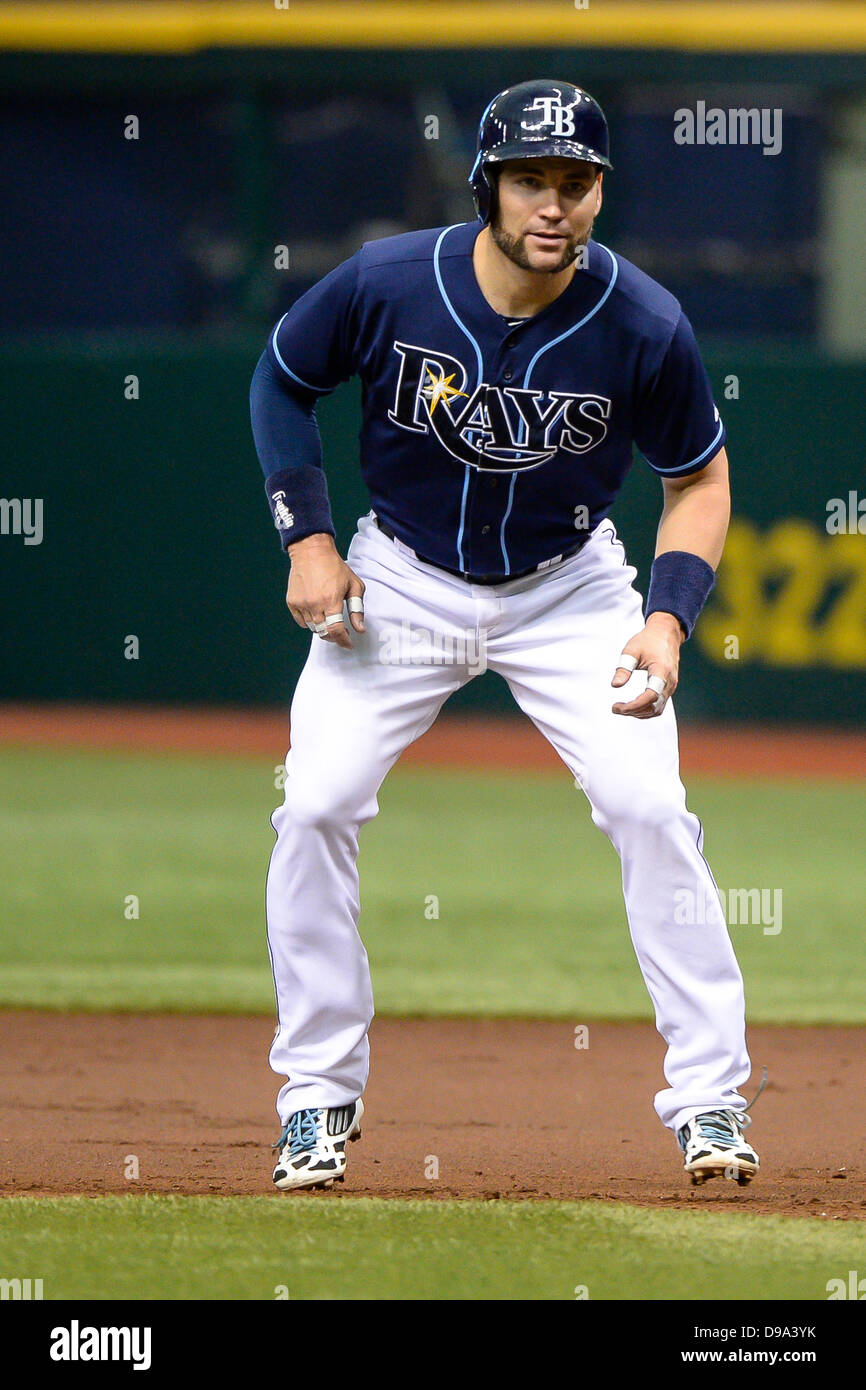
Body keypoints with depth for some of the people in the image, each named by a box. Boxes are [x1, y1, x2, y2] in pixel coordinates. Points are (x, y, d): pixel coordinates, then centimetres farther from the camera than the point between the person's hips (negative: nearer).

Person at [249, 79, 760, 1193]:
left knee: (649, 808, -15)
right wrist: (308, 540, -9)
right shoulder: (386, 284, -21)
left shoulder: (644, 327, -21)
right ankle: (318, 1095, 6)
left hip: (569, 588, -1)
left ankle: (709, 1097, -4)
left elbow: (699, 477, -6)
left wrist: (669, 616, -21)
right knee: (315, 807, -10)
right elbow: (281, 380, -1)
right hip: (401, 579, 1)